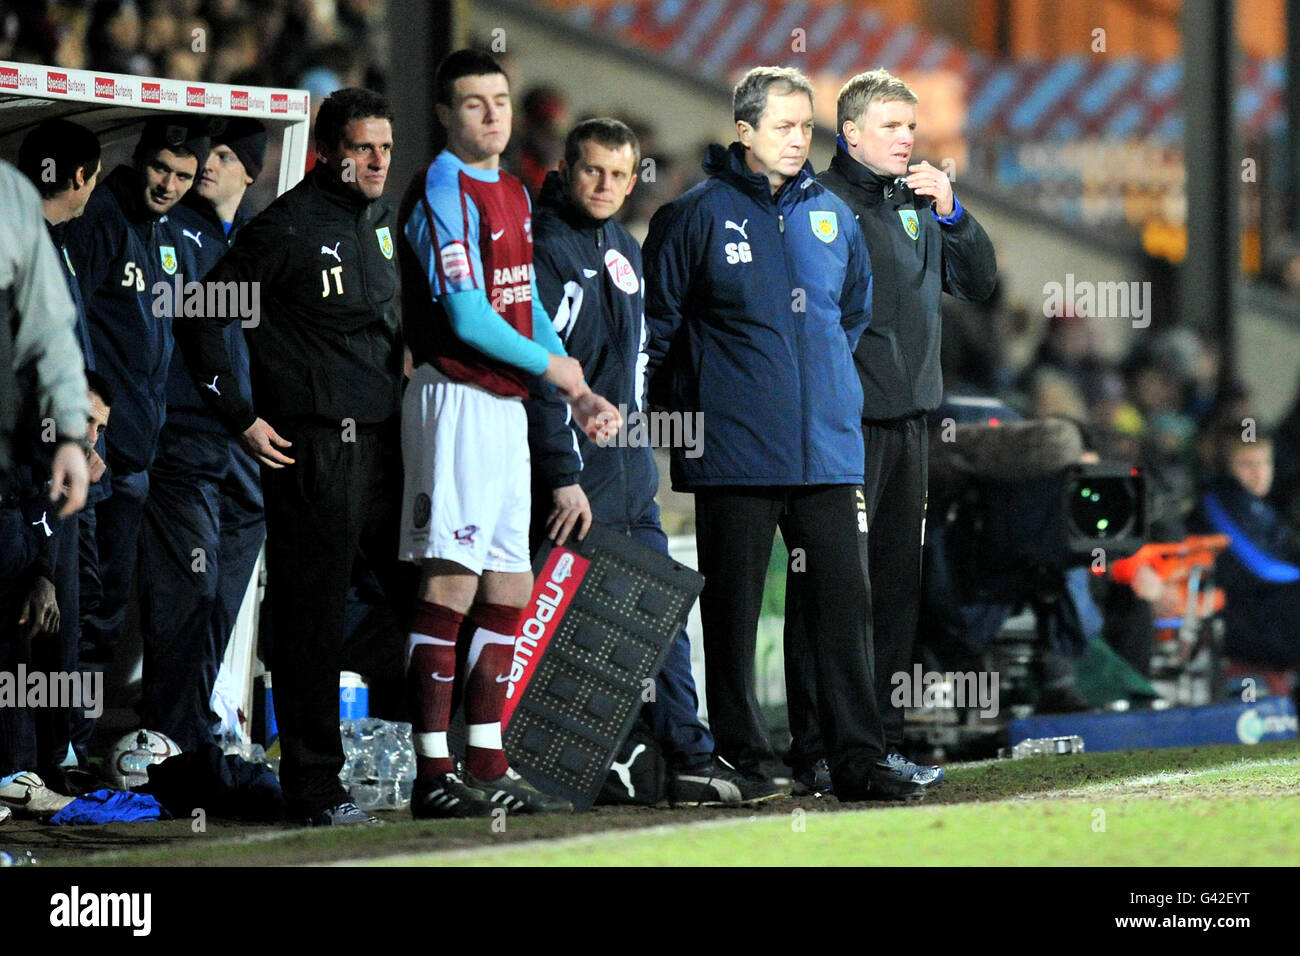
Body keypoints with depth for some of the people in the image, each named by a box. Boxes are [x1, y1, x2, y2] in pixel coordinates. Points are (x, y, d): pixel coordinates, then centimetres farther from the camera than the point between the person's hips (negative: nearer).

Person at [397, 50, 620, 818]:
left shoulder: (513, 194, 17)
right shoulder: (442, 192, -11)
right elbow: (468, 320, -17)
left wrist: (582, 396, 10)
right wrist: (555, 369, -5)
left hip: (507, 404, 9)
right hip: (457, 400, -9)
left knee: (510, 588, 9)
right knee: (451, 582, -10)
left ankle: (488, 768, 14)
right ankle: (434, 775, -10)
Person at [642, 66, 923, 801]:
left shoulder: (833, 215, 10)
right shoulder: (698, 214, -4)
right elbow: (660, 320, 1)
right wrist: (700, 399, 0)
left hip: (828, 445, 4)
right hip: (735, 453, -4)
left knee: (845, 597, 0)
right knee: (733, 605, 3)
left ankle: (859, 758, 1)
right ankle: (743, 756, 10)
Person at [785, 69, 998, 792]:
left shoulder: (919, 204, 14)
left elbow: (980, 284, 11)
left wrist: (951, 213, -4)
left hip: (908, 417, 7)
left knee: (899, 583, 10)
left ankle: (884, 741, 17)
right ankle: (817, 752, -3)